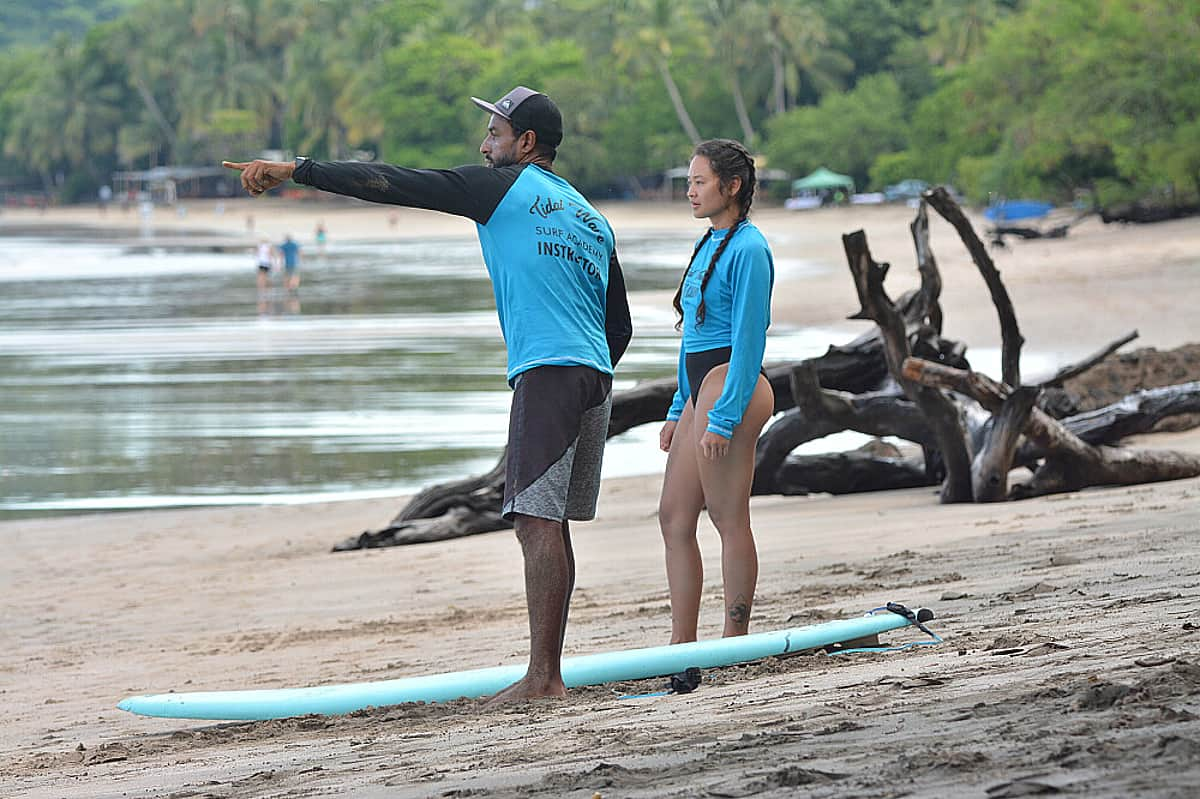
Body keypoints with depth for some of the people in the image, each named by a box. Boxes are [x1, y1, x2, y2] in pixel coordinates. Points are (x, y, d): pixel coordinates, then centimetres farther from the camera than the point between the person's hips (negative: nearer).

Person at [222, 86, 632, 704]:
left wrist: (295, 170, -2)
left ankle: (542, 677, -19)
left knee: (537, 523, -12)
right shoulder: (591, 218, 24)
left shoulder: (505, 187, 2)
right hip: (596, 377, 8)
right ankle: (548, 671, 12)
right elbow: (620, 327, 25)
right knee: (551, 525, 11)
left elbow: (395, 184, -3)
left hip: (547, 373, -8)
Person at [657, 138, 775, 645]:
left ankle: (736, 641, 2)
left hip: (731, 388, -10)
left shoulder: (748, 249, -12)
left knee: (729, 518, -5)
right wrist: (680, 411, 20)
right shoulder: (710, 244, 17)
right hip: (701, 391, 10)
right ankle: (682, 643, 13)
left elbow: (748, 341, -17)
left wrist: (722, 418, -20)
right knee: (674, 517, 9)